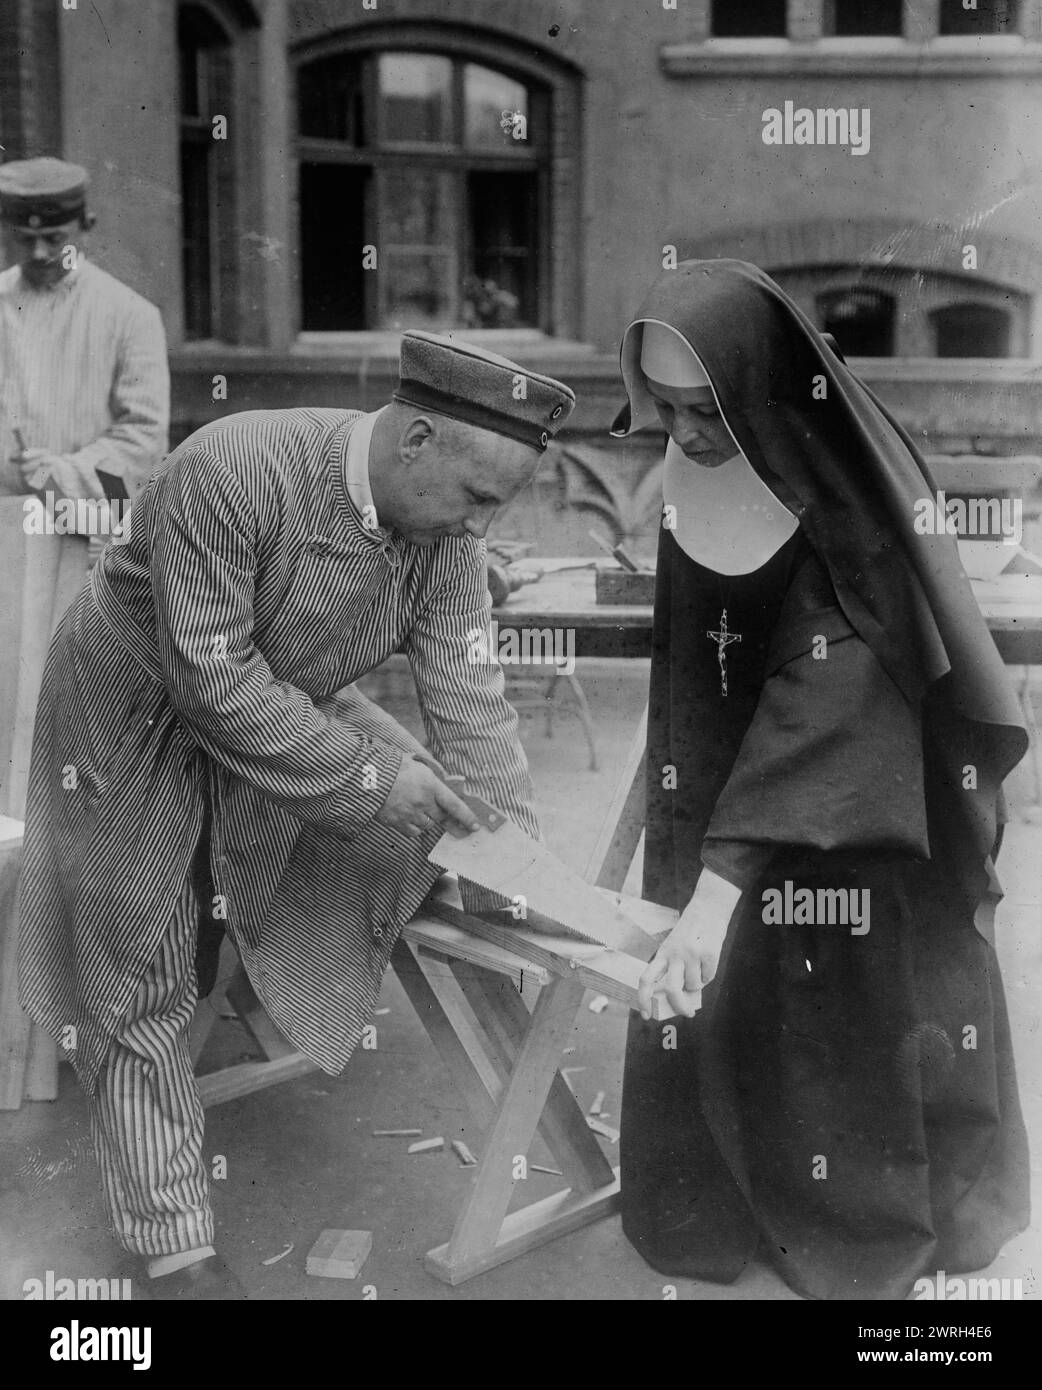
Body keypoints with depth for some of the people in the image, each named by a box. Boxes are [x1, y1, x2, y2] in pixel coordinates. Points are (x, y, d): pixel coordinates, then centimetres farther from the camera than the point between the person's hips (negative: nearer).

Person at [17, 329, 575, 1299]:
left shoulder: (446, 525, -17)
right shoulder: (227, 475, -36)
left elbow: (467, 693, -14)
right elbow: (213, 681, -35)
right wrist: (373, 778, -32)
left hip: (284, 707, 6)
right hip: (140, 726, -5)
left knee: (434, 817, -5)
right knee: (144, 992, 0)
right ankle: (174, 1249, 15)